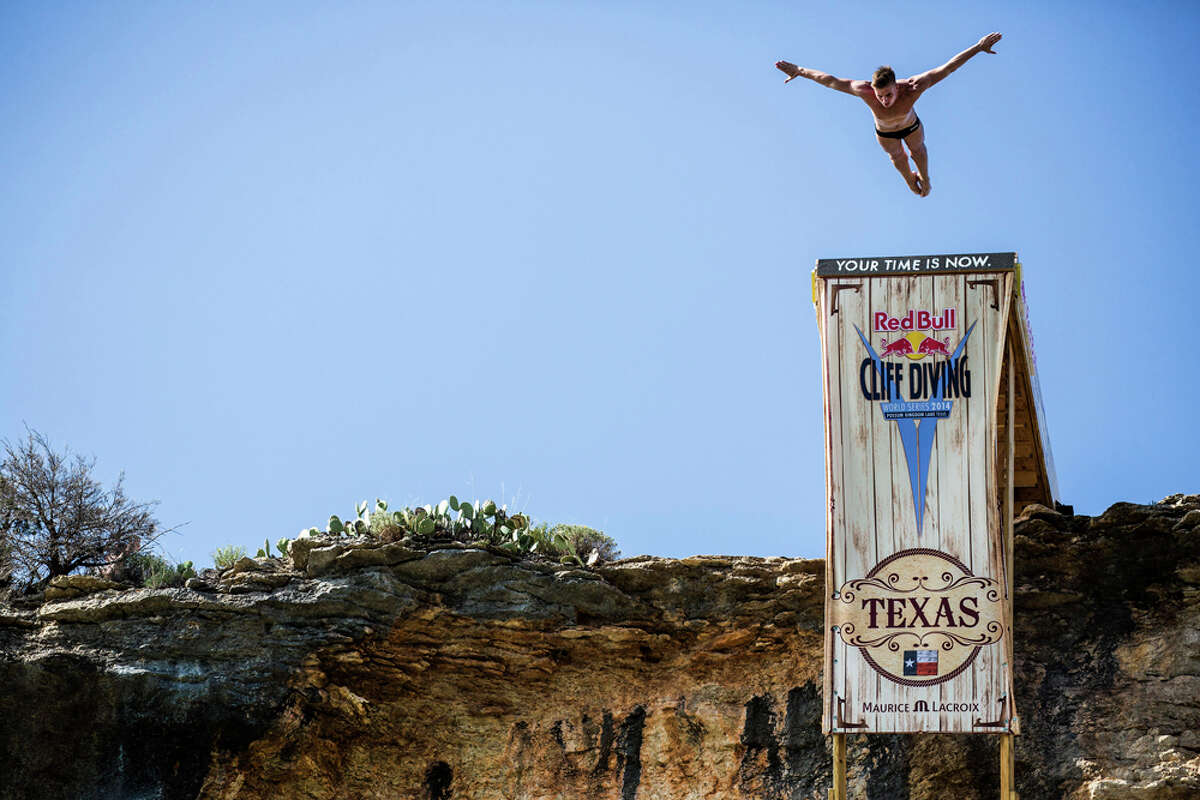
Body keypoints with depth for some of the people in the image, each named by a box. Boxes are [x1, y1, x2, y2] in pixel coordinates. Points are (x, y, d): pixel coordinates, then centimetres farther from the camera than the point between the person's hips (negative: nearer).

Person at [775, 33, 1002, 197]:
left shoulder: (911, 88, -49)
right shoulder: (866, 91, -47)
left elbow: (948, 67, -44)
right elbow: (831, 80, -34)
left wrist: (979, 47, -44)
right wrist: (800, 71, -26)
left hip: (911, 125, 0)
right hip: (885, 133, 1)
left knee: (918, 150, 33)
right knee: (897, 157, 33)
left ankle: (924, 177, 69)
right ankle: (910, 178, 69)